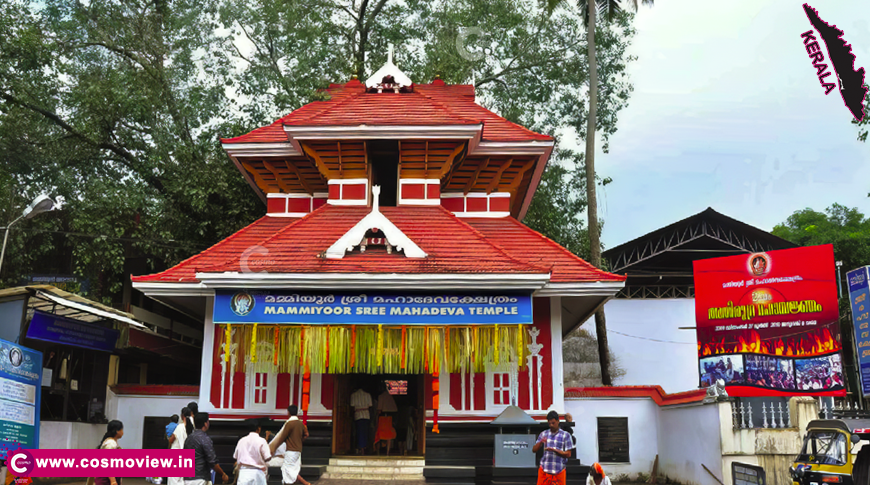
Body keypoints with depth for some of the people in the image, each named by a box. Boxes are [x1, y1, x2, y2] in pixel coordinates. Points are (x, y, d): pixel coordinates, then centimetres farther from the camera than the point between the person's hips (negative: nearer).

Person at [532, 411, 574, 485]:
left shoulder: (565, 435, 1)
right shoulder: (543, 434, 10)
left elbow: (568, 454, -3)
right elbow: (534, 450, 9)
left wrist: (554, 450, -17)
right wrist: (540, 442, -11)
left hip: (559, 470, -2)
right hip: (544, 469, 2)